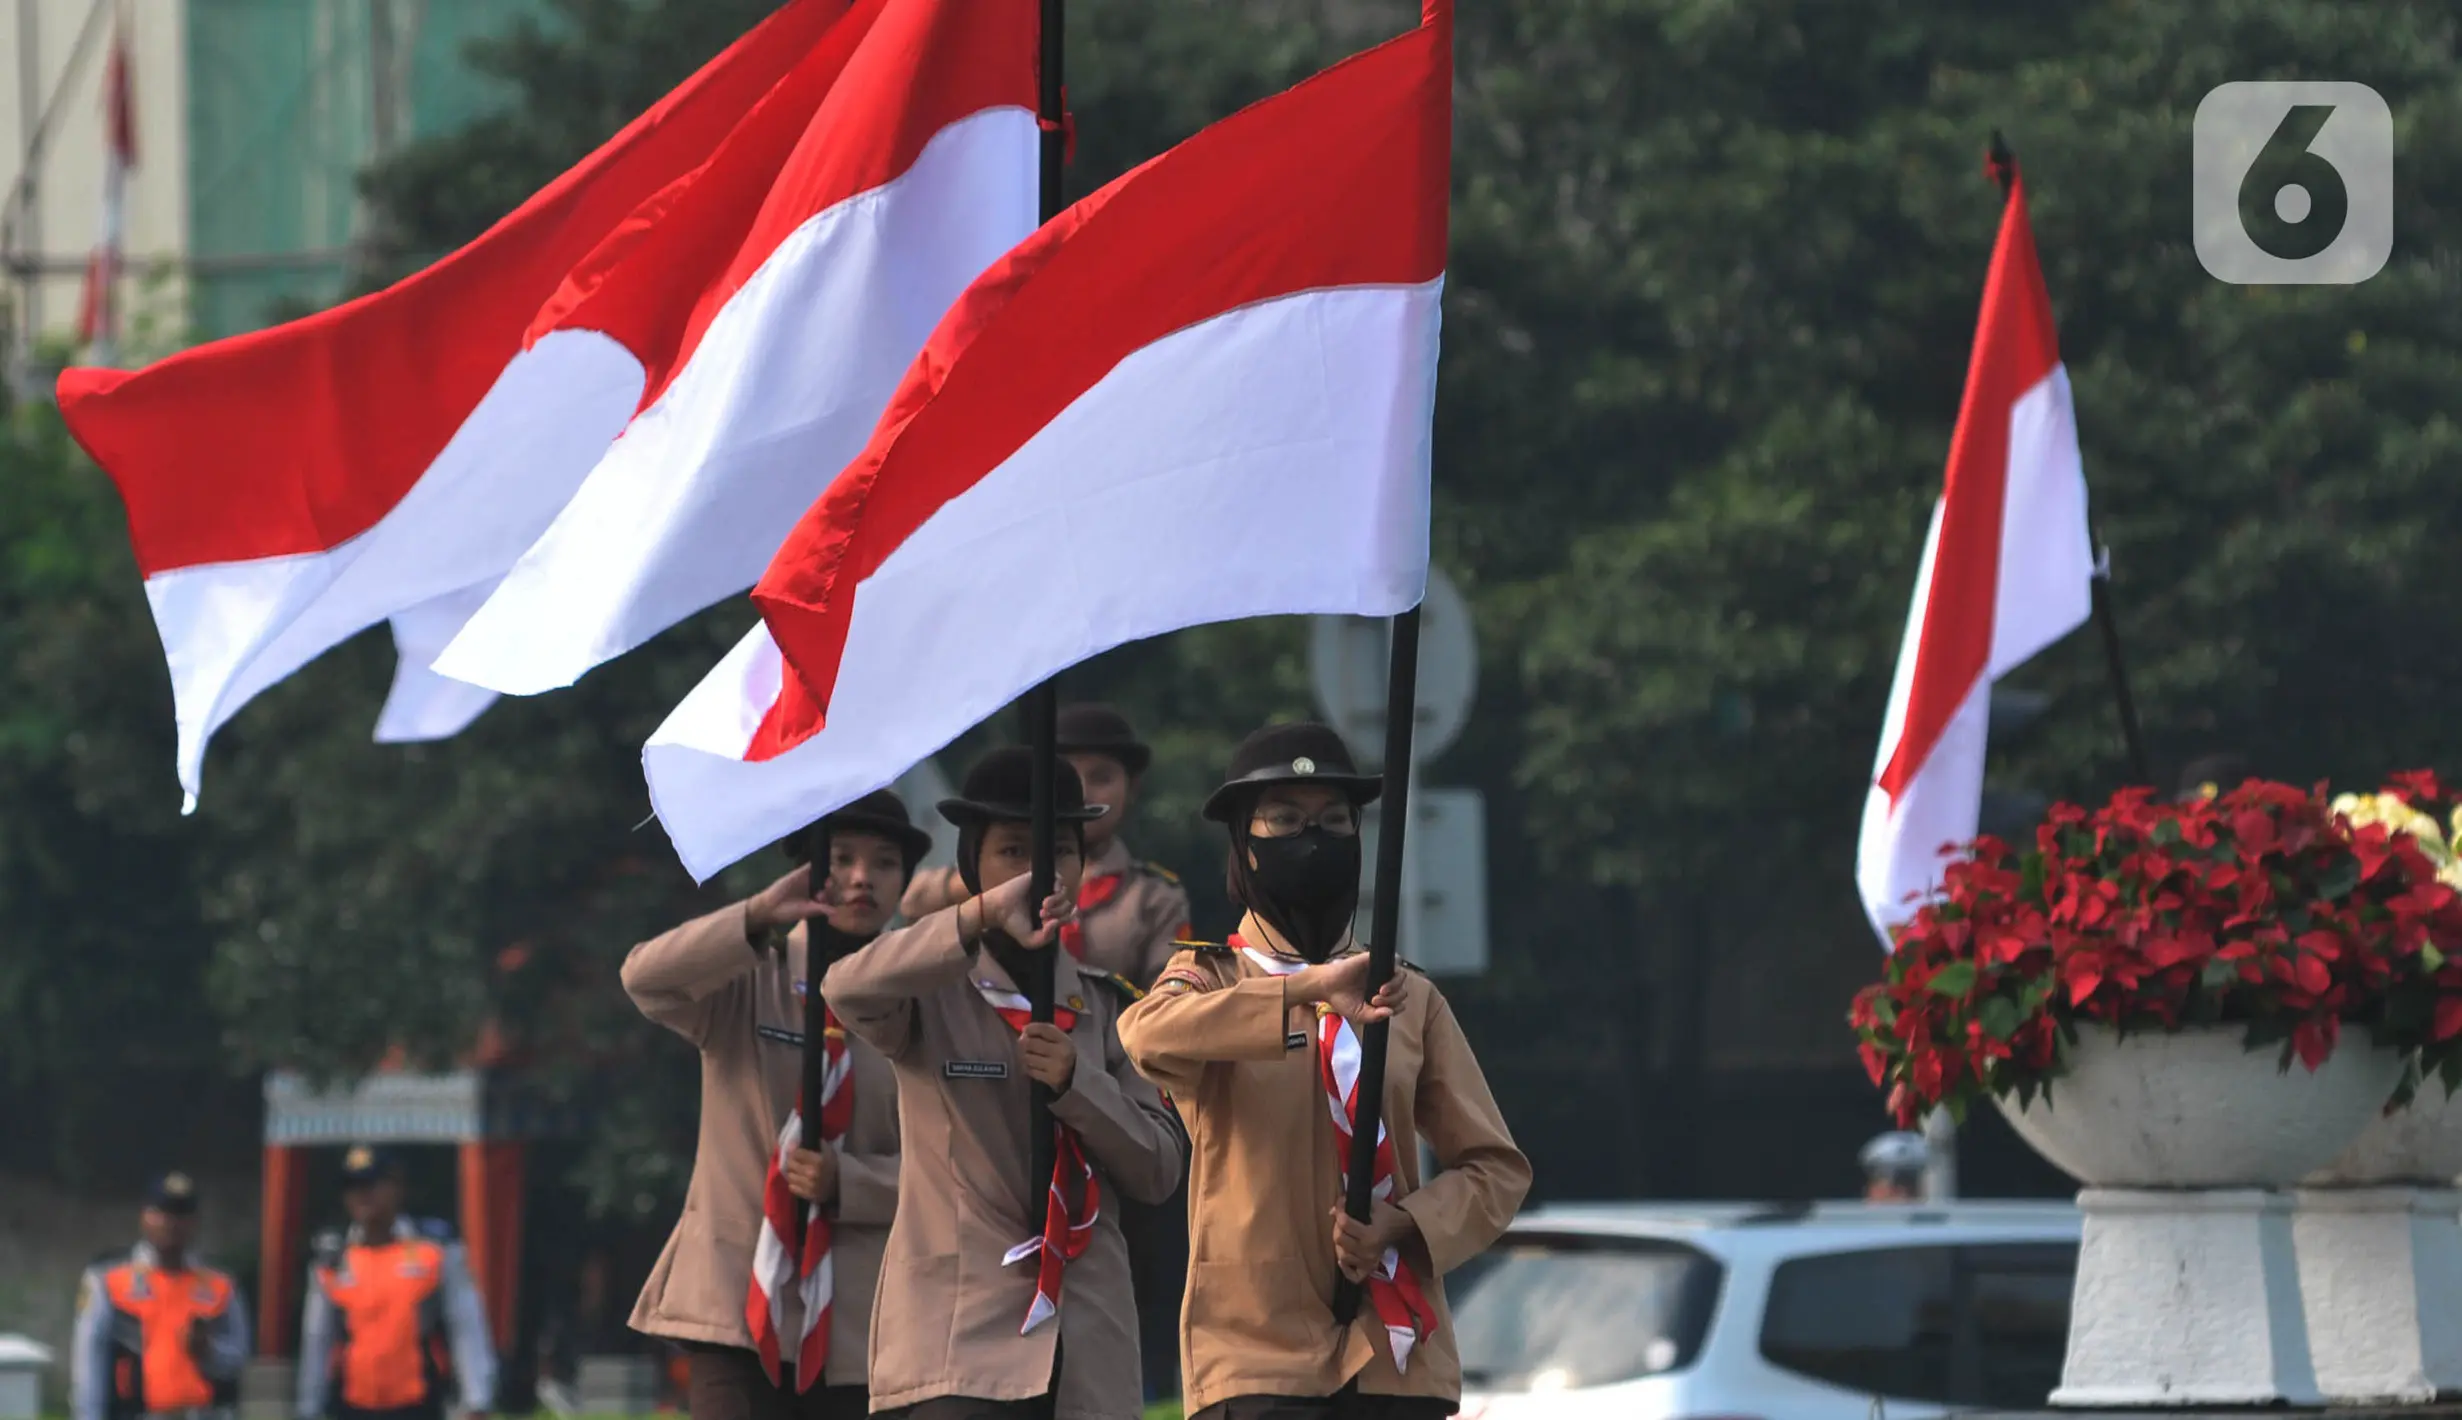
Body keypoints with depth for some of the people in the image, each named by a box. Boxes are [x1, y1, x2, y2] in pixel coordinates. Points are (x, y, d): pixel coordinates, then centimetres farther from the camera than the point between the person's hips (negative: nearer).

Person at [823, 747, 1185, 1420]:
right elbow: (847, 989, -23)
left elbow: (1158, 1170, 8)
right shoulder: (931, 995, 1)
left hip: (1088, 1349, 5)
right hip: (959, 1342, -5)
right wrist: (983, 915, -35)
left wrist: (1076, 1084, -11)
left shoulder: (1106, 1005, 14)